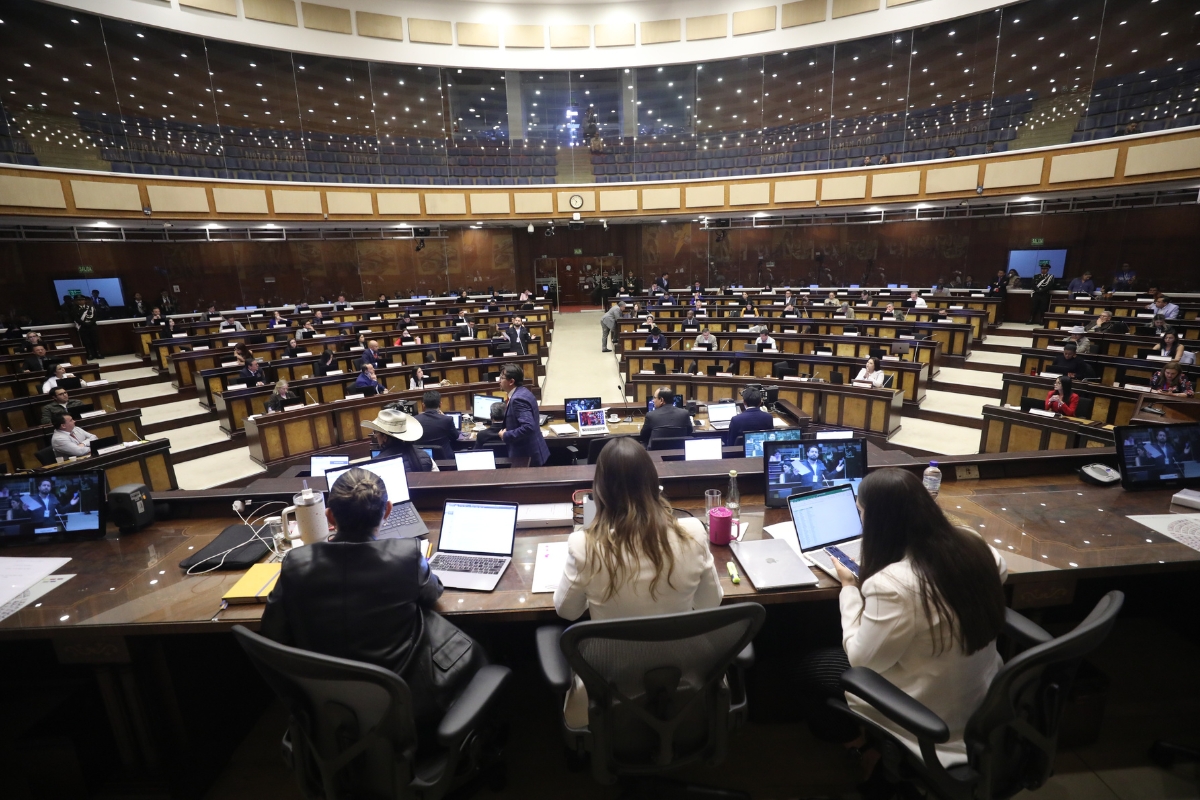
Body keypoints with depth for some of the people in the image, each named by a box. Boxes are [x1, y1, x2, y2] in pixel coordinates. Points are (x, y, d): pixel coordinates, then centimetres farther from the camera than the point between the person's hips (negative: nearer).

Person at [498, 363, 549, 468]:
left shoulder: (518, 399, -23)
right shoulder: (522, 392, 8)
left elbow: (528, 427, -31)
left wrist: (506, 436, -20)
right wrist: (508, 429, 9)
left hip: (526, 455, -10)